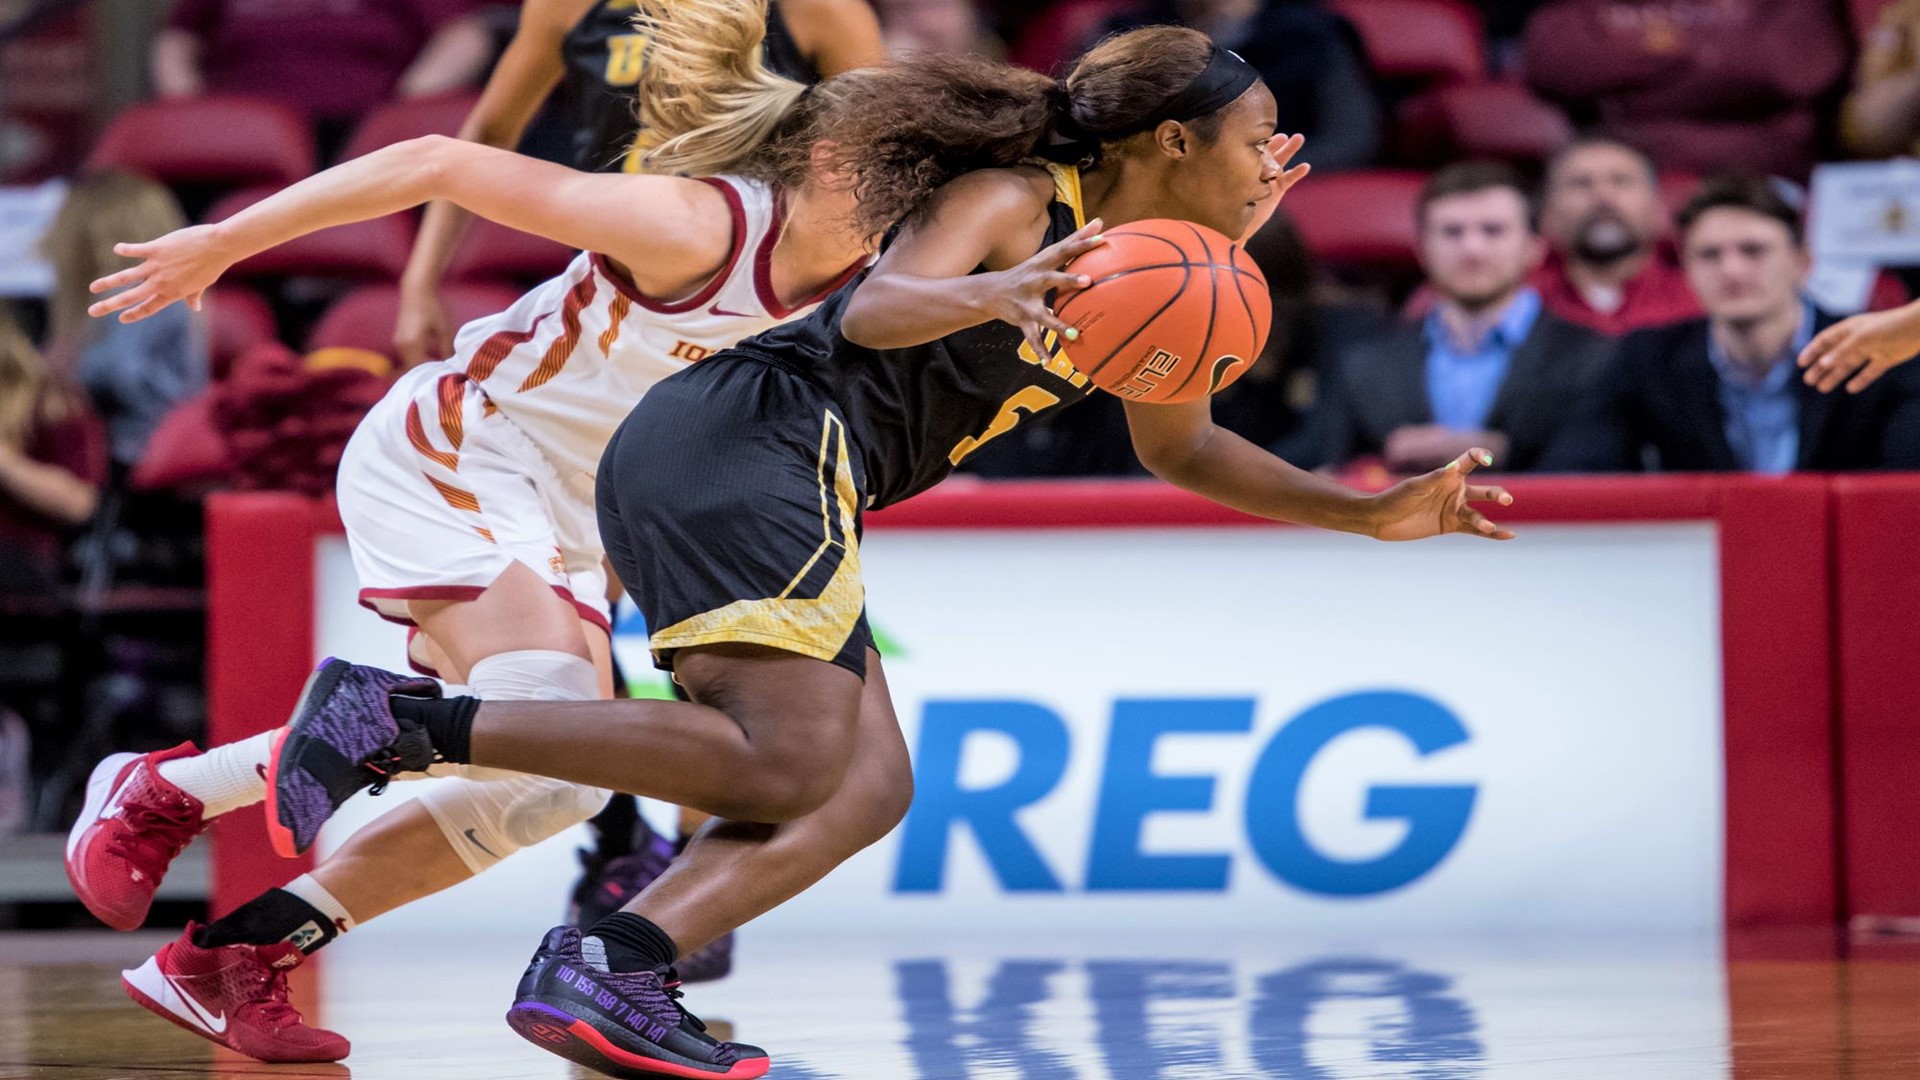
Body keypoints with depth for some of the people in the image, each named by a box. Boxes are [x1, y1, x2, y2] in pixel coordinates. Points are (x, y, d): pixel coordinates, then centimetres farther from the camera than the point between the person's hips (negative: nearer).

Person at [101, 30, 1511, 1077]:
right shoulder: (1013, 201, -7)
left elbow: (1183, 452, 34)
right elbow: (876, 309, -23)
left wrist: (1372, 515, 26)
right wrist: (996, 294, -44)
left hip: (783, 499, 10)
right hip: (745, 442, -10)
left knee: (871, 786, -2)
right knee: (787, 762, -21)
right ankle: (393, 720, -21)